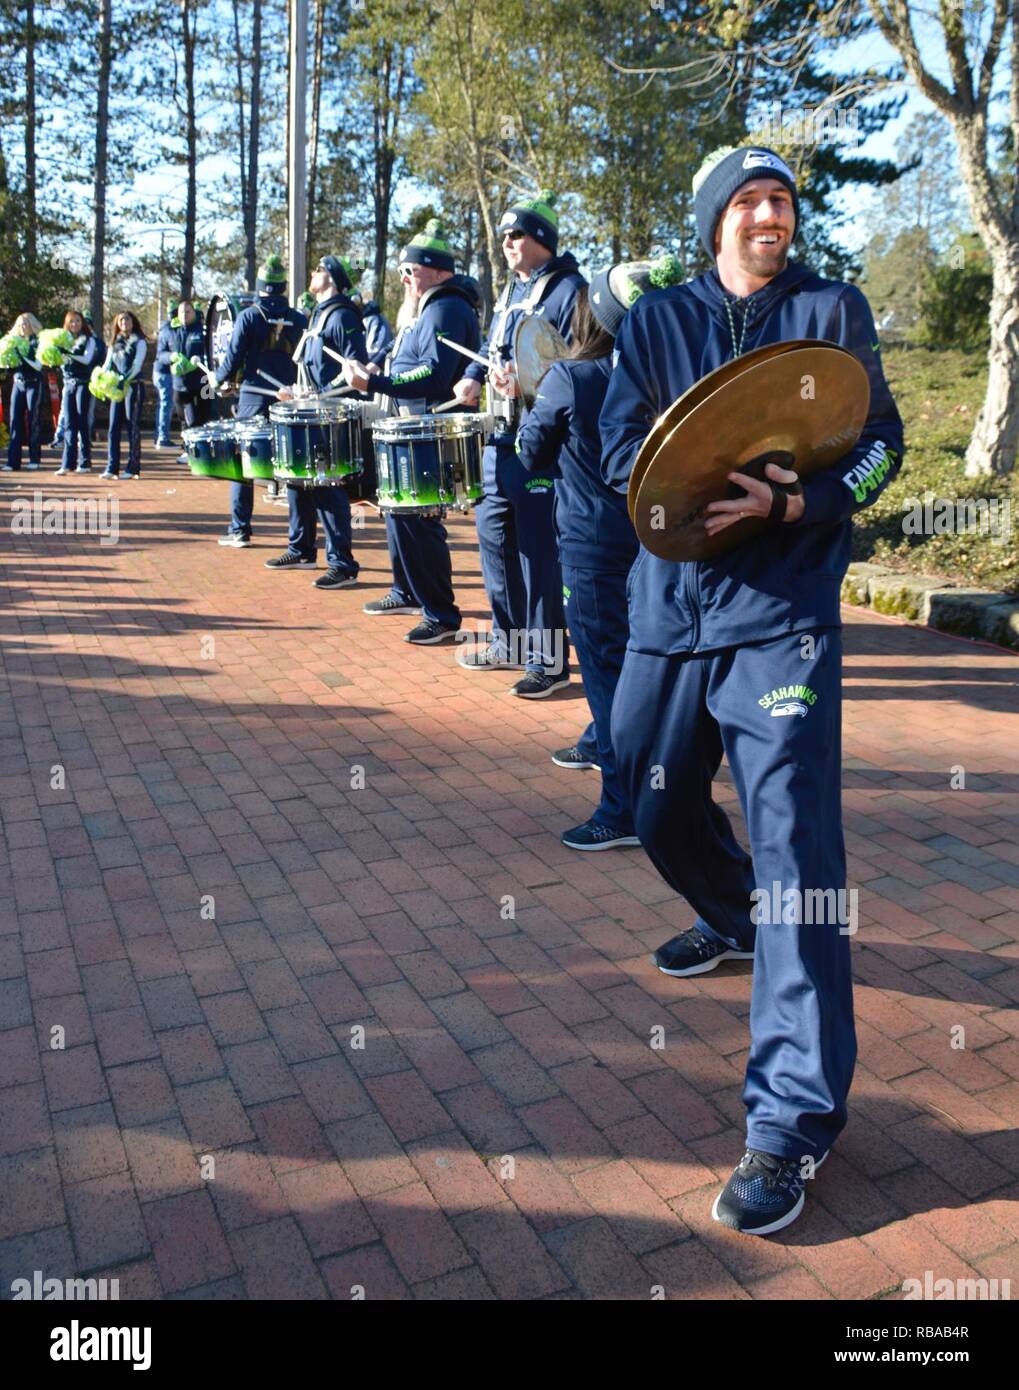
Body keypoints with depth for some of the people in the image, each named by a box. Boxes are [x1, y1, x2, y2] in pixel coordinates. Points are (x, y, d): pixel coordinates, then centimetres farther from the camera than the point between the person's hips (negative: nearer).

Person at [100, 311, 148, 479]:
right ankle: (112, 467, -1)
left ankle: (133, 468, -1)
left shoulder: (139, 342, 2)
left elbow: (137, 365, -10)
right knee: (114, 427, -1)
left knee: (133, 427, -4)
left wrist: (124, 380, -23)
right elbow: (107, 364, 13)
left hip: (133, 386, -5)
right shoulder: (115, 343, 18)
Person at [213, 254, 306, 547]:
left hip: (255, 397, -2)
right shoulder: (299, 319, 3)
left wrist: (219, 379, 12)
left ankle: (239, 530, 2)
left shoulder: (249, 316, -5)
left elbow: (233, 359, -6)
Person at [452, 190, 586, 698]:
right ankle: (508, 641, 28)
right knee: (494, 533, 14)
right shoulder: (511, 290, 18)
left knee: (537, 546, -7)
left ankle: (548, 661, 2)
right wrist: (473, 378, 6)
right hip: (501, 435, 9)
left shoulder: (568, 290, -9)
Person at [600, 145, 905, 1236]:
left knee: (794, 837, -13)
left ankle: (795, 1115, -6)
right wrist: (711, 480, -17)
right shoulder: (657, 320, 11)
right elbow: (620, 447, 2)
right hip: (669, 603, 4)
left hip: (783, 606, -4)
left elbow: (880, 444, 1)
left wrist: (791, 503, -18)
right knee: (656, 803, 15)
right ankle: (735, 920, 48)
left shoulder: (832, 309, 6)